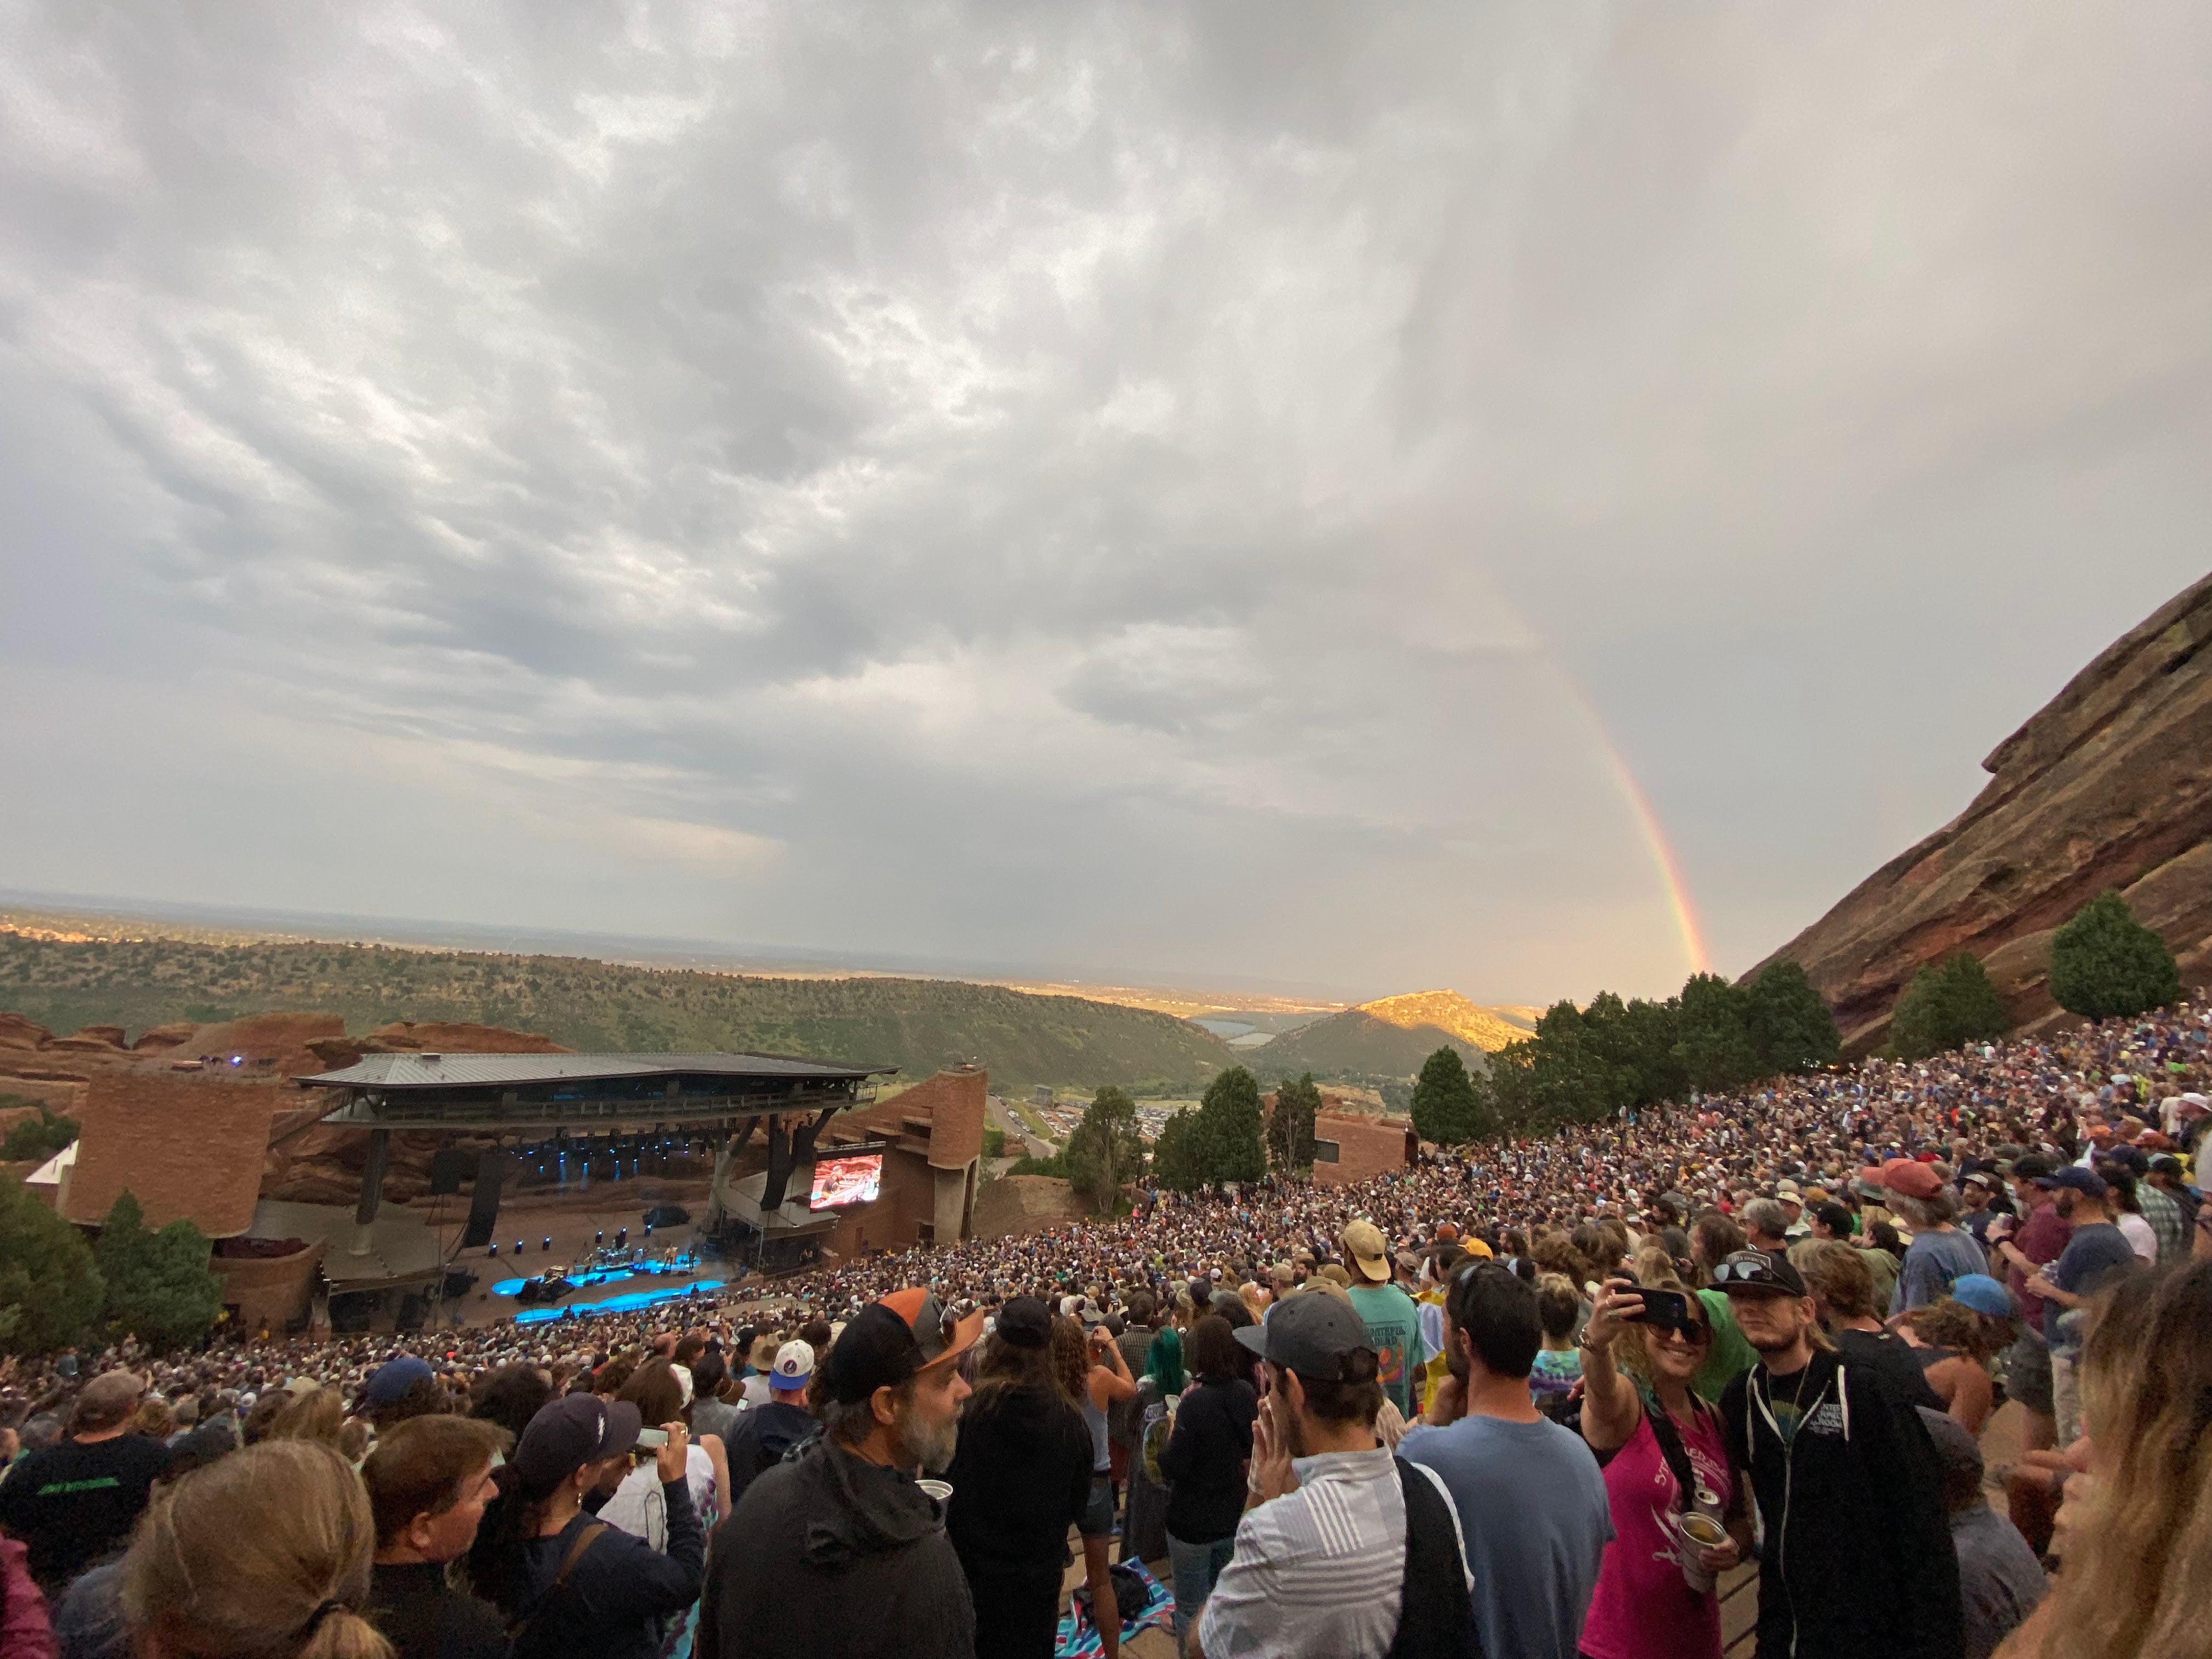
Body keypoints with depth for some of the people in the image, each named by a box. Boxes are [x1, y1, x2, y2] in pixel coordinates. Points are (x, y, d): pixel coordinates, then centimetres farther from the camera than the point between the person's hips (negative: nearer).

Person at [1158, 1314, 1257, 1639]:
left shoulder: (1196, 1402, -28)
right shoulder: (1247, 1394, -10)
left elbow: (1172, 1468, -24)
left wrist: (1173, 1427, -9)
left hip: (1194, 1521, -6)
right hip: (1235, 1516, 6)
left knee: (1191, 1608, 14)